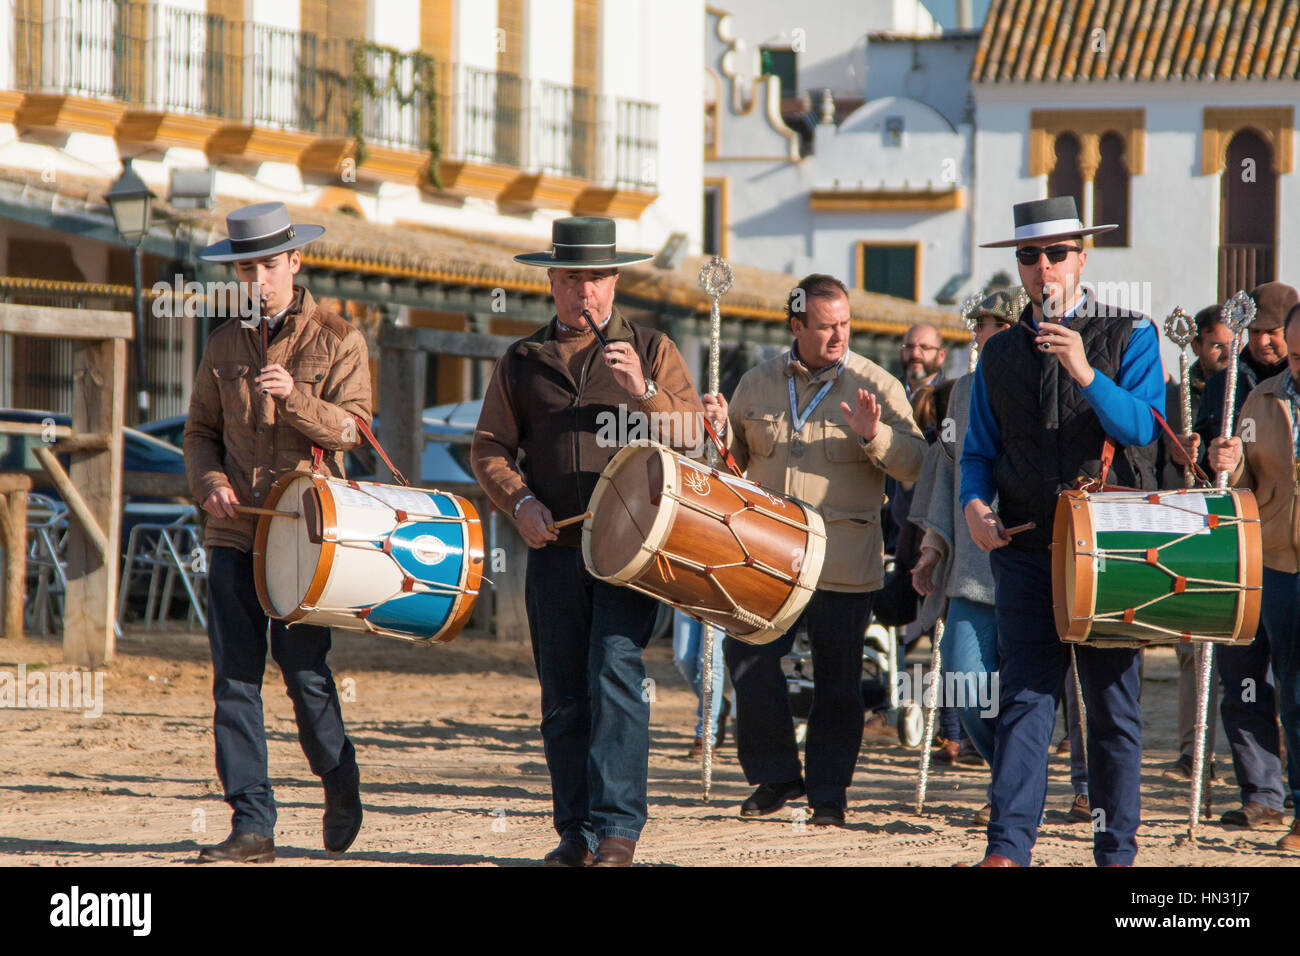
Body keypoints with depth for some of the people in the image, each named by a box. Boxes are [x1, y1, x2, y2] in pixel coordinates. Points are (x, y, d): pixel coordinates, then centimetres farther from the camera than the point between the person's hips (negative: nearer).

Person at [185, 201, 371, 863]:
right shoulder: (224, 345, 13)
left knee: (304, 667, -6)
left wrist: (295, 397, -24)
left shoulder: (337, 340, 3)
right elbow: (201, 430, 17)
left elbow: (350, 425, -7)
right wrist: (210, 482, -3)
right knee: (234, 676, -3)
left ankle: (340, 784, 22)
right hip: (233, 530, 3)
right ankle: (251, 826, -1)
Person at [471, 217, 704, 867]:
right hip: (554, 545, 3)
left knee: (615, 673, -17)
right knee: (563, 697, 3)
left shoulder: (651, 351, 10)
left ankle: (617, 826, -17)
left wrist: (644, 393, -13)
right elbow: (488, 447, 14)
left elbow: (693, 439, 3)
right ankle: (576, 831, 10)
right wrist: (520, 500, -4)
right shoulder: (521, 361, 15)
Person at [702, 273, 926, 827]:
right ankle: (775, 776, 11)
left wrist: (874, 434, -23)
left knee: (837, 679, 3)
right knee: (748, 655, -5)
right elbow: (735, 460, 21)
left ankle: (829, 792, 14)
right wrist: (719, 430, 0)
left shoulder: (876, 386, -1)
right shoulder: (758, 385, 10)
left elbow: (916, 465, -6)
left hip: (843, 566, -3)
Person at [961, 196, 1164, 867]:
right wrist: (974, 504, -5)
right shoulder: (1000, 354, 13)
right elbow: (980, 451, 16)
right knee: (1024, 698, -7)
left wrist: (1085, 373, -26)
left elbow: (1140, 427, -12)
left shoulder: (1129, 338, 2)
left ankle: (1116, 849, 11)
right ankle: (1008, 846, -15)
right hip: (1026, 549, 2)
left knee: (1112, 704, 3)